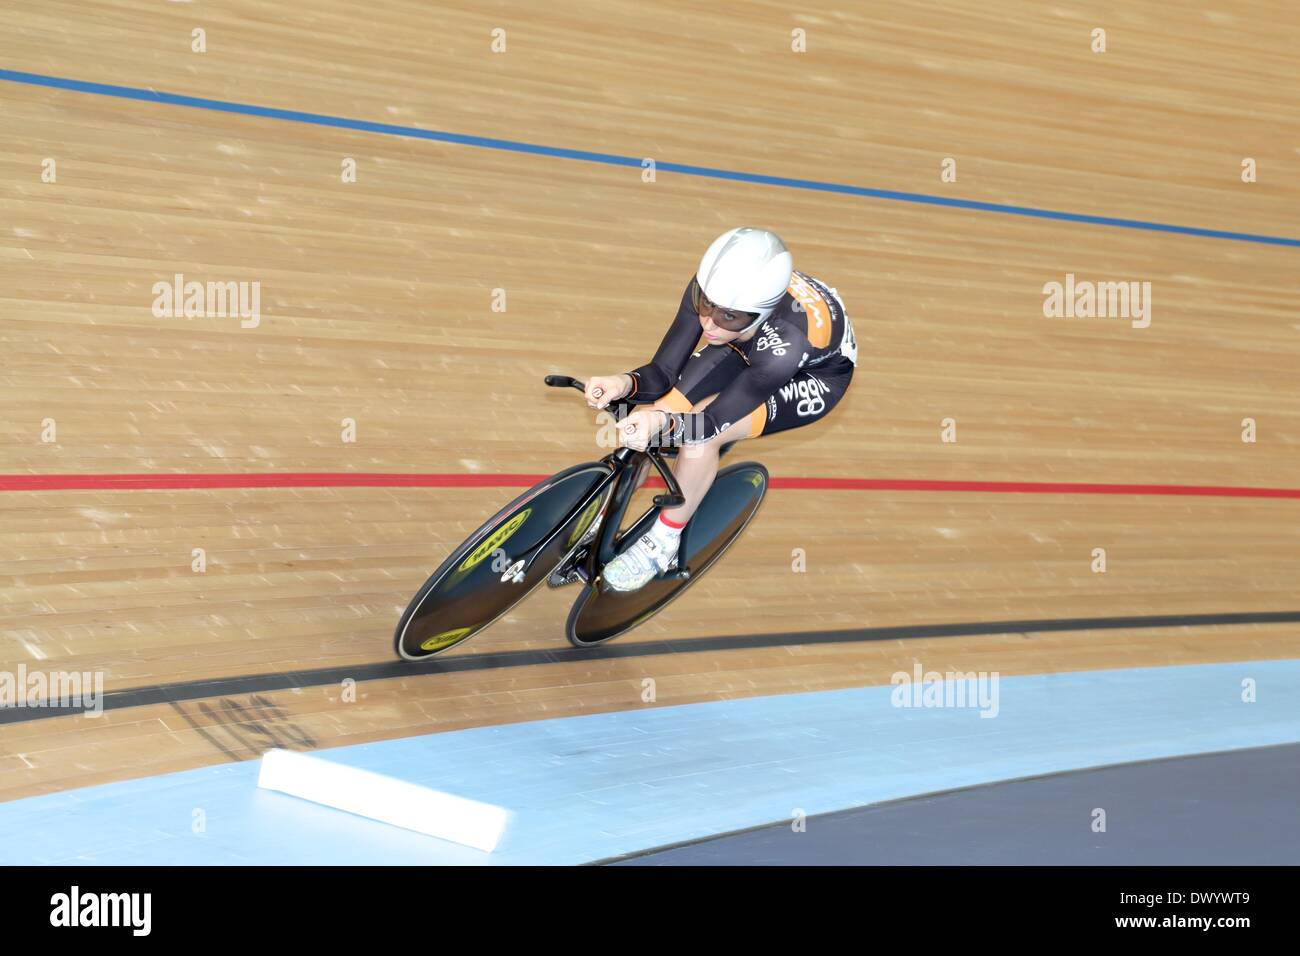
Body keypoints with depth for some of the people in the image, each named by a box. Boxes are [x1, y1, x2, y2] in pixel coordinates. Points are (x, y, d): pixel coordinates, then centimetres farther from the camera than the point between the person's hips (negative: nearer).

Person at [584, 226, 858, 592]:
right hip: (747, 351, 5)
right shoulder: (711, 290, -32)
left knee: (700, 434, -26)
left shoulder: (785, 340, -45)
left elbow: (714, 420, -37)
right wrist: (626, 382, -46)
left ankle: (662, 544, -5)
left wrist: (662, 422, -57)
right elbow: (664, 373, -24)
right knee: (652, 420, -13)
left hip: (815, 374, -5)